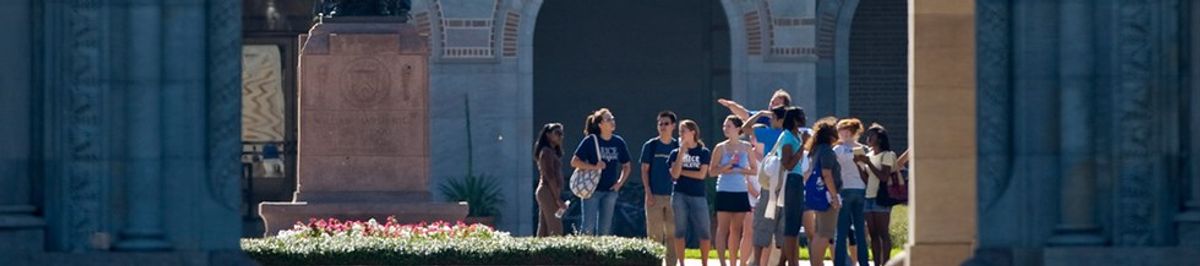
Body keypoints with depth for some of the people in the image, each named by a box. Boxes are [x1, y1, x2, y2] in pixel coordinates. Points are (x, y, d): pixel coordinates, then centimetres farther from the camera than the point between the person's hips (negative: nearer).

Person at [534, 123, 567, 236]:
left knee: (543, 230, 7)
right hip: (549, 192, -10)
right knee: (555, 230, -14)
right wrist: (558, 199, -18)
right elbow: (550, 177, -17)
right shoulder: (547, 152, -11)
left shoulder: (552, 151, 19)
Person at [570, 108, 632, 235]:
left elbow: (626, 166, 16)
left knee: (605, 229, 6)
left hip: (610, 191, 4)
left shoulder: (618, 142, 4)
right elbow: (574, 162, -7)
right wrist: (594, 167, -19)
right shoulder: (591, 141, -7)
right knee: (589, 227, -6)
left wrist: (620, 182, 1)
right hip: (592, 190, -4)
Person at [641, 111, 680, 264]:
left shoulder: (678, 147, 8)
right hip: (655, 195, -2)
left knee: (673, 233, 1)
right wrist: (648, 193, -7)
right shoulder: (650, 146, 2)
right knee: (654, 234, -3)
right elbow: (645, 170, 2)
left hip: (673, 194, 2)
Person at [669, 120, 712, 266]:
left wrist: (682, 172, -4)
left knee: (704, 232, -4)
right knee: (680, 231, 3)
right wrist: (682, 152, -8)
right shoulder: (676, 153, 7)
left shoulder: (704, 153, 3)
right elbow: (674, 174, -6)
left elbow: (702, 174, -7)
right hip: (680, 196, 1)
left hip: (698, 196, -1)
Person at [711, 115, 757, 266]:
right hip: (724, 192, -2)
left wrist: (739, 170, -9)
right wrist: (728, 165, -15)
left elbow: (754, 170, 7)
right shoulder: (721, 148, 1)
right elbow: (712, 171, -2)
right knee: (723, 229, -6)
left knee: (736, 230, 6)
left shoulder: (746, 148, 6)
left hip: (740, 192, 2)